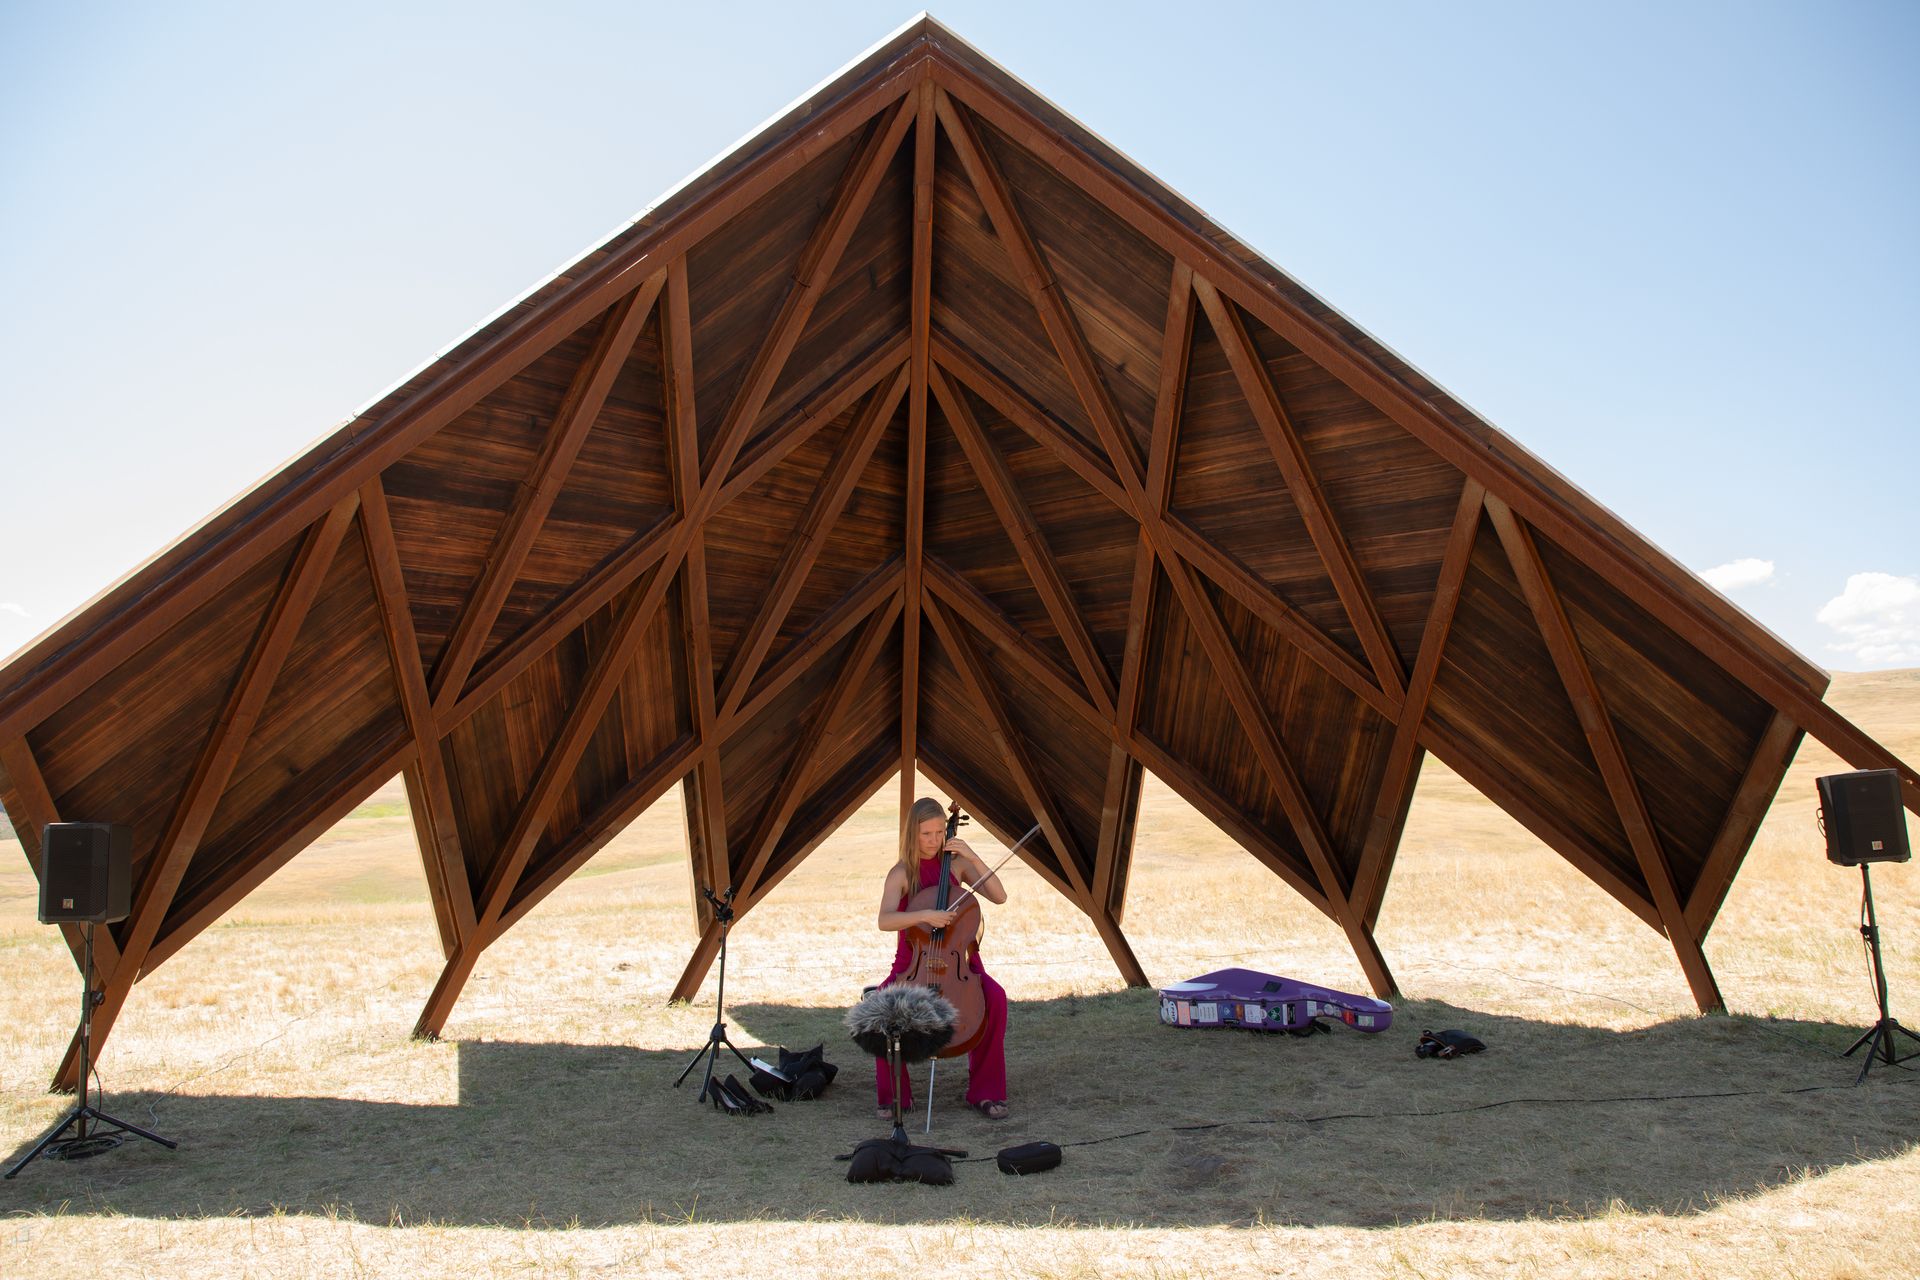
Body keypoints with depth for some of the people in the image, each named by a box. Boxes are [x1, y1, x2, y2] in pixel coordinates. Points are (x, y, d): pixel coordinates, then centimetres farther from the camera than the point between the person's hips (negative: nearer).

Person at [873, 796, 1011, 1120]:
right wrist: (924, 915, -34)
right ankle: (894, 1093, -12)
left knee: (995, 997, -29)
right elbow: (885, 921, -19)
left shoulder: (956, 864, 5)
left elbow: (999, 896, -7)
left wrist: (972, 857, -15)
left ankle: (984, 1092, -14)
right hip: (913, 961, -1)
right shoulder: (901, 874, -3)